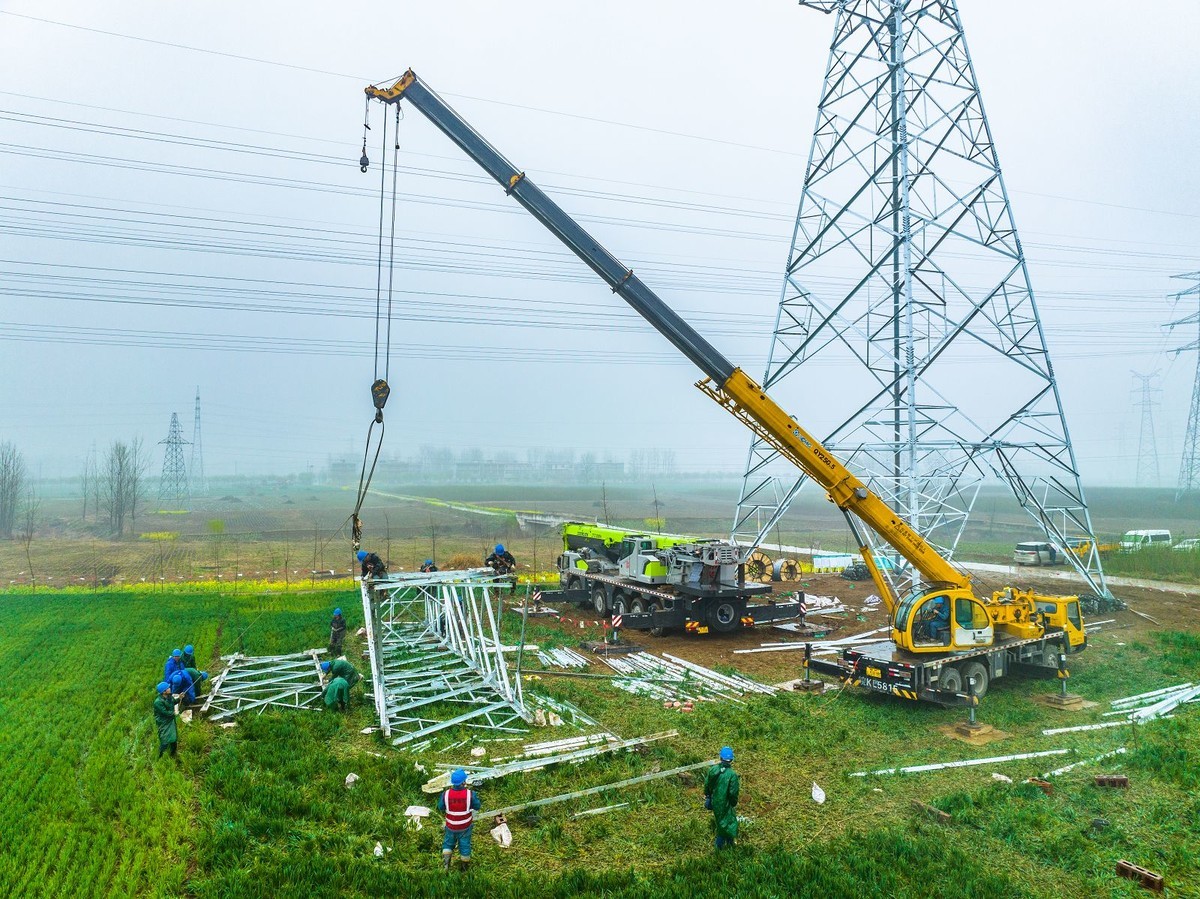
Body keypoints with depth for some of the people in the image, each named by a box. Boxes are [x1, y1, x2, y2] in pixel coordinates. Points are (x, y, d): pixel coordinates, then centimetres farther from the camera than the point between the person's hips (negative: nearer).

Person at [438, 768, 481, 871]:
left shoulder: (445, 794, -24)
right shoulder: (470, 794, -27)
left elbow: (440, 808, -7)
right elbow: (477, 807, -11)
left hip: (451, 826, 0)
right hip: (465, 827, 0)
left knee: (448, 843, 27)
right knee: (465, 845, 22)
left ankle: (445, 862, 15)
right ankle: (464, 867, 39)